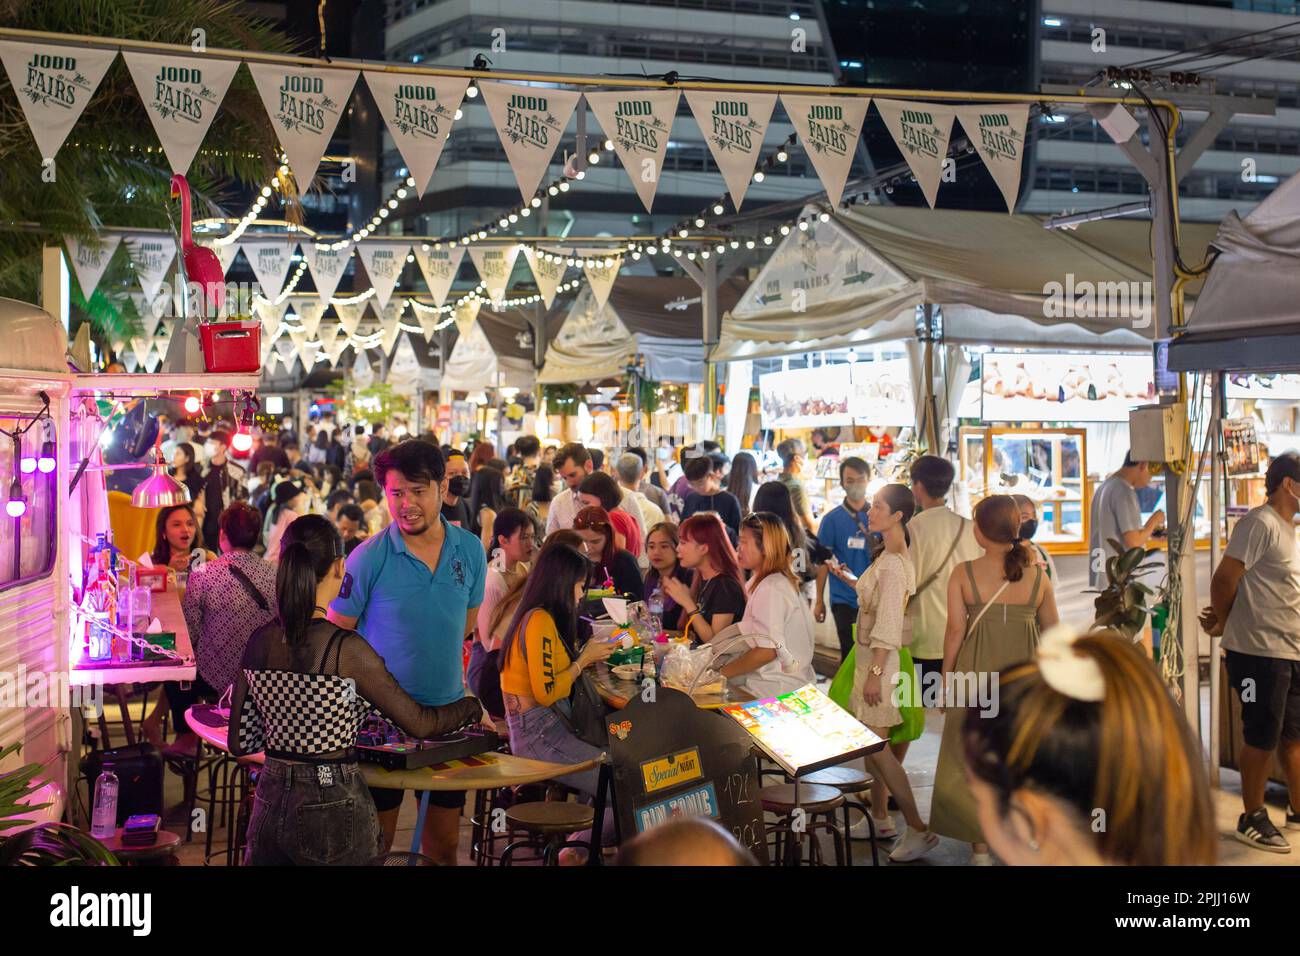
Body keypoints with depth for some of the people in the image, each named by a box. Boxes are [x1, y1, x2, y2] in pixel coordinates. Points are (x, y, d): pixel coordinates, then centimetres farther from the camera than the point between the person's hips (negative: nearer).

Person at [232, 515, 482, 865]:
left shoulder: (259, 641, -1)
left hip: (270, 805, 5)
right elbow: (420, 723, -8)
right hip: (332, 807, -5)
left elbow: (240, 741, 6)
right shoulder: (346, 648, -17)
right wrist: (472, 707, 10)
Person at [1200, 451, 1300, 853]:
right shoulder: (1259, 523, -14)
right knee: (1262, 739, 0)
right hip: (1260, 652, -8)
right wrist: (1222, 624, -1)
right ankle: (1252, 820, 12)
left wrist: (1222, 617, 7)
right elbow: (1225, 578, -16)